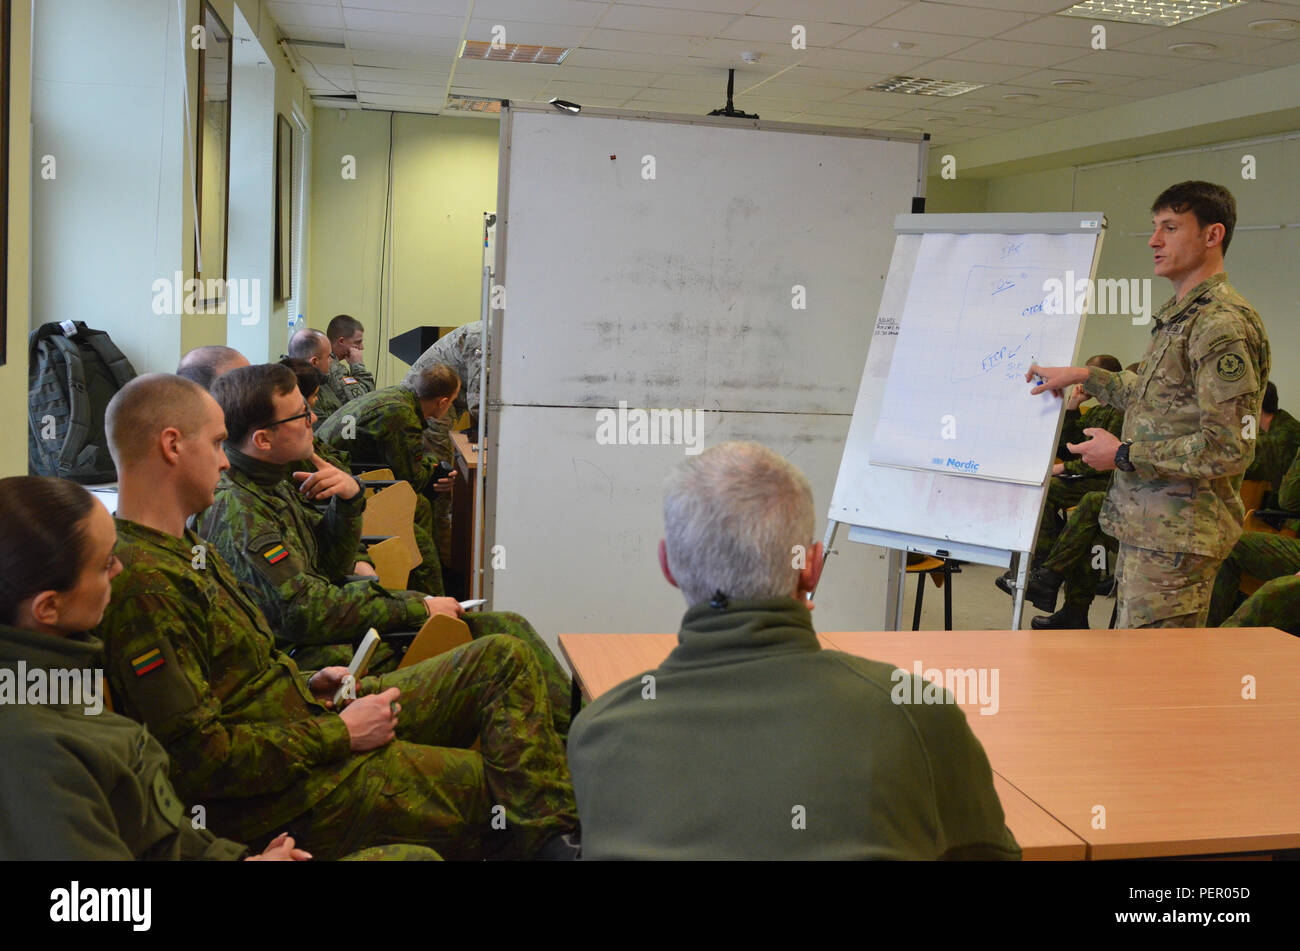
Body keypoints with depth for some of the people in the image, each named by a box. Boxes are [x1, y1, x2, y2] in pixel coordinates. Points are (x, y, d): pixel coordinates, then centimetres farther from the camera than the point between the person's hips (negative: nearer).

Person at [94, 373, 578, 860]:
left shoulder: (182, 546, 11)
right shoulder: (142, 584, -23)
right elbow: (199, 755, -25)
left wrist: (306, 685, 5)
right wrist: (339, 734, -17)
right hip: (291, 799, -10)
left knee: (505, 658, 1)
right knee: (499, 787, -13)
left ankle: (551, 838, -11)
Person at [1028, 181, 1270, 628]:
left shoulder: (1222, 323, -17)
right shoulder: (1178, 315, 16)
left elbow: (1229, 449, -22)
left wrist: (1124, 454, -16)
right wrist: (1084, 375, 24)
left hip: (1176, 535, -10)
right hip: (1148, 524, 11)